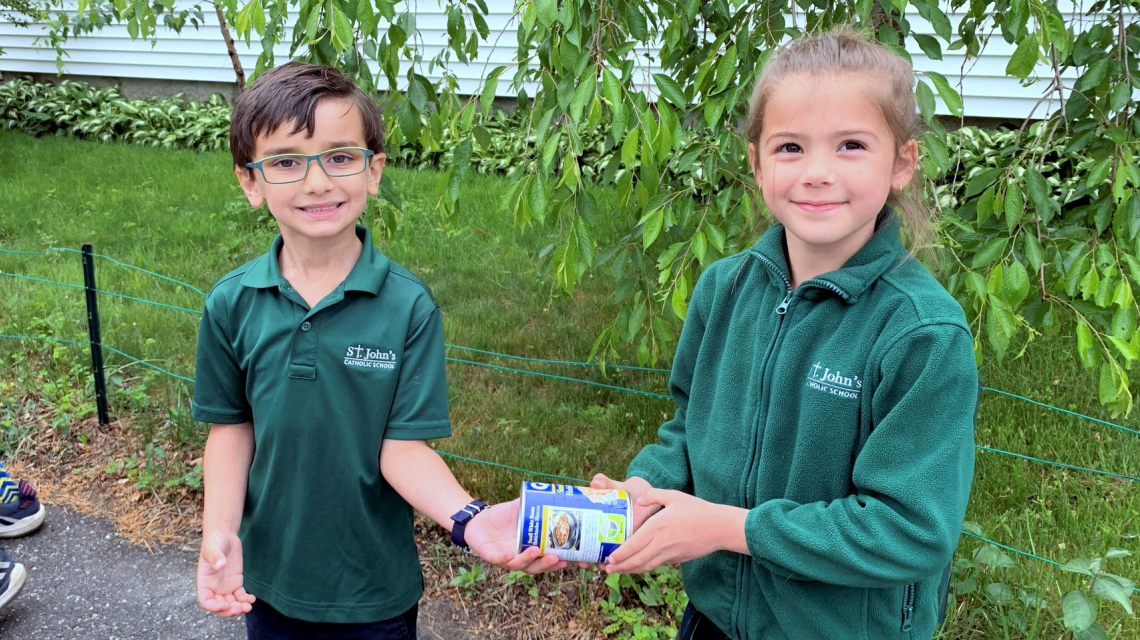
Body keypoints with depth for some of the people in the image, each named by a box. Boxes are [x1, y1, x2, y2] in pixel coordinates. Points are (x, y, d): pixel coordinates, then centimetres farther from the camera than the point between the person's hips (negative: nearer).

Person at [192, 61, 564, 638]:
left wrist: (468, 519, -33)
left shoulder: (408, 305, -18)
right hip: (266, 576, 2)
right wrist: (218, 532, -13)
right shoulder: (231, 304, -9)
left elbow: (403, 446, -17)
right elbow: (232, 427, -1)